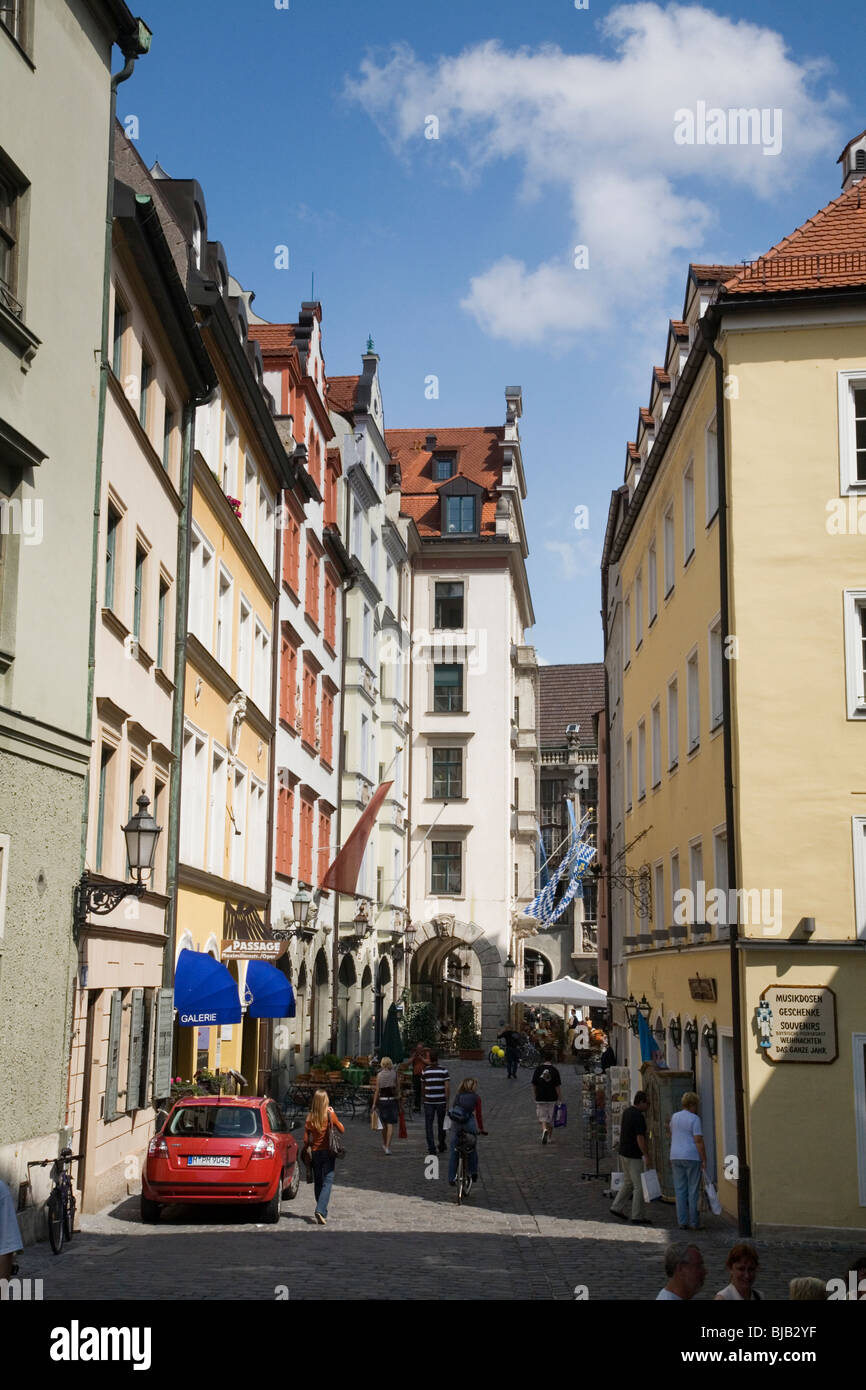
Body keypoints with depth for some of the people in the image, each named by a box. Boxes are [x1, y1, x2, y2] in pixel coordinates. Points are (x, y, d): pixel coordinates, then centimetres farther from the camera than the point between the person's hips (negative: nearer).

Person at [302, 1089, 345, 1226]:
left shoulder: (309, 1118, -2)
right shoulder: (330, 1115, -9)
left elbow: (306, 1140, -3)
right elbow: (342, 1130, 2)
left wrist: (307, 1148, 18)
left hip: (315, 1153, 3)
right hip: (328, 1152, -3)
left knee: (318, 1183, 15)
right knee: (327, 1182, -4)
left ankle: (322, 1212, 21)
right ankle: (320, 1211, -20)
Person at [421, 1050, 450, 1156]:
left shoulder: (425, 1071, -1)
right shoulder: (443, 1070, -4)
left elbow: (422, 1086, 10)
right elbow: (447, 1087, -9)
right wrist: (447, 1101, -1)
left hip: (428, 1101, 0)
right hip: (441, 1101, 0)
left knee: (429, 1124, 4)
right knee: (441, 1124, 15)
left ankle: (431, 1148, -4)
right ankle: (442, 1147, 25)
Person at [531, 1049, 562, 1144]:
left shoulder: (538, 1069, -4)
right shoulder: (554, 1070, -7)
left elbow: (534, 1085, 3)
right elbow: (558, 1087, -9)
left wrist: (536, 1096, 17)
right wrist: (559, 1098, -1)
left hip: (540, 1098, 0)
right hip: (552, 1099, 0)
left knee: (542, 1118, 5)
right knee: (551, 1119, 14)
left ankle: (544, 1129, -24)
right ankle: (548, 1138, 22)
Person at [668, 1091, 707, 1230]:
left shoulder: (674, 1117, 9)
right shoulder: (694, 1119, -9)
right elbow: (698, 1140, -14)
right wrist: (704, 1160, -11)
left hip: (676, 1156, 5)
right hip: (692, 1157, -5)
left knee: (680, 1191, 8)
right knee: (693, 1191, 1)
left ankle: (682, 1222, 7)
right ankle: (693, 1223, 2)